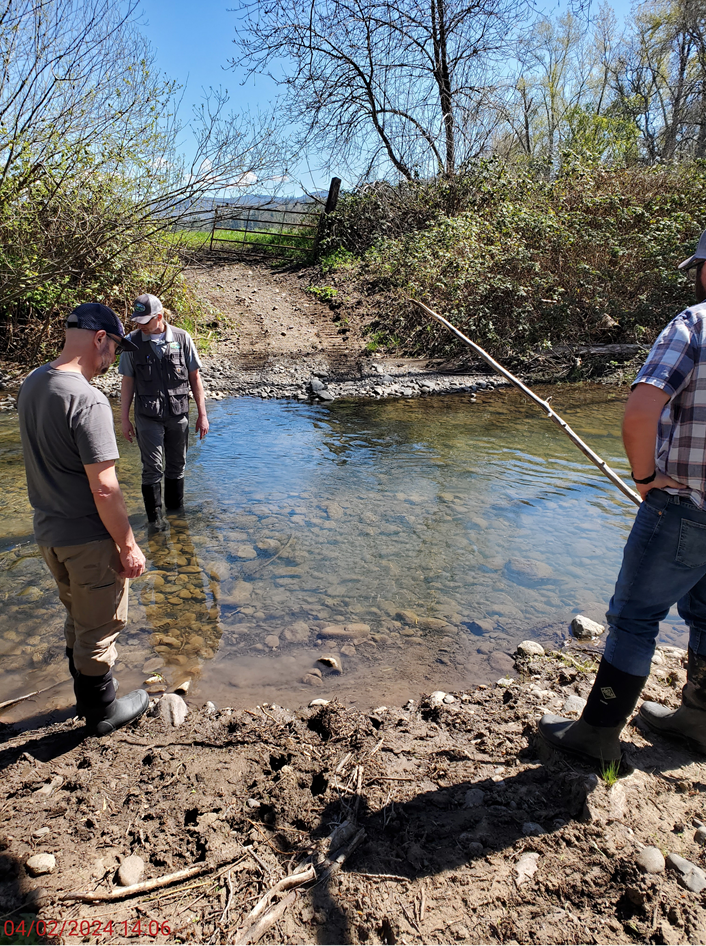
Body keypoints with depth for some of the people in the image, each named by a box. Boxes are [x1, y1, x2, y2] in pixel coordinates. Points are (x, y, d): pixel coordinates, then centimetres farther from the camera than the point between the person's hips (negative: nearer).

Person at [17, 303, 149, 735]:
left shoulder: (31, 384, 3)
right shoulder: (88, 400, -25)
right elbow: (104, 488, -26)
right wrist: (128, 545, -17)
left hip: (48, 532, 8)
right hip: (89, 538, -8)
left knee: (78, 621, 25)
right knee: (100, 629, 12)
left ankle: (87, 698, 44)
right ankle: (103, 712, 32)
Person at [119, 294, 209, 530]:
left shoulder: (182, 338, -2)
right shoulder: (133, 342, -2)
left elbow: (194, 378, 3)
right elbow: (128, 382, 3)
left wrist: (202, 414, 2)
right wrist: (125, 419, 3)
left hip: (178, 414, 1)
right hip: (148, 416, -1)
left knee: (177, 465, 13)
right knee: (152, 467, -1)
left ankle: (176, 508, 32)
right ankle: (154, 515, 13)